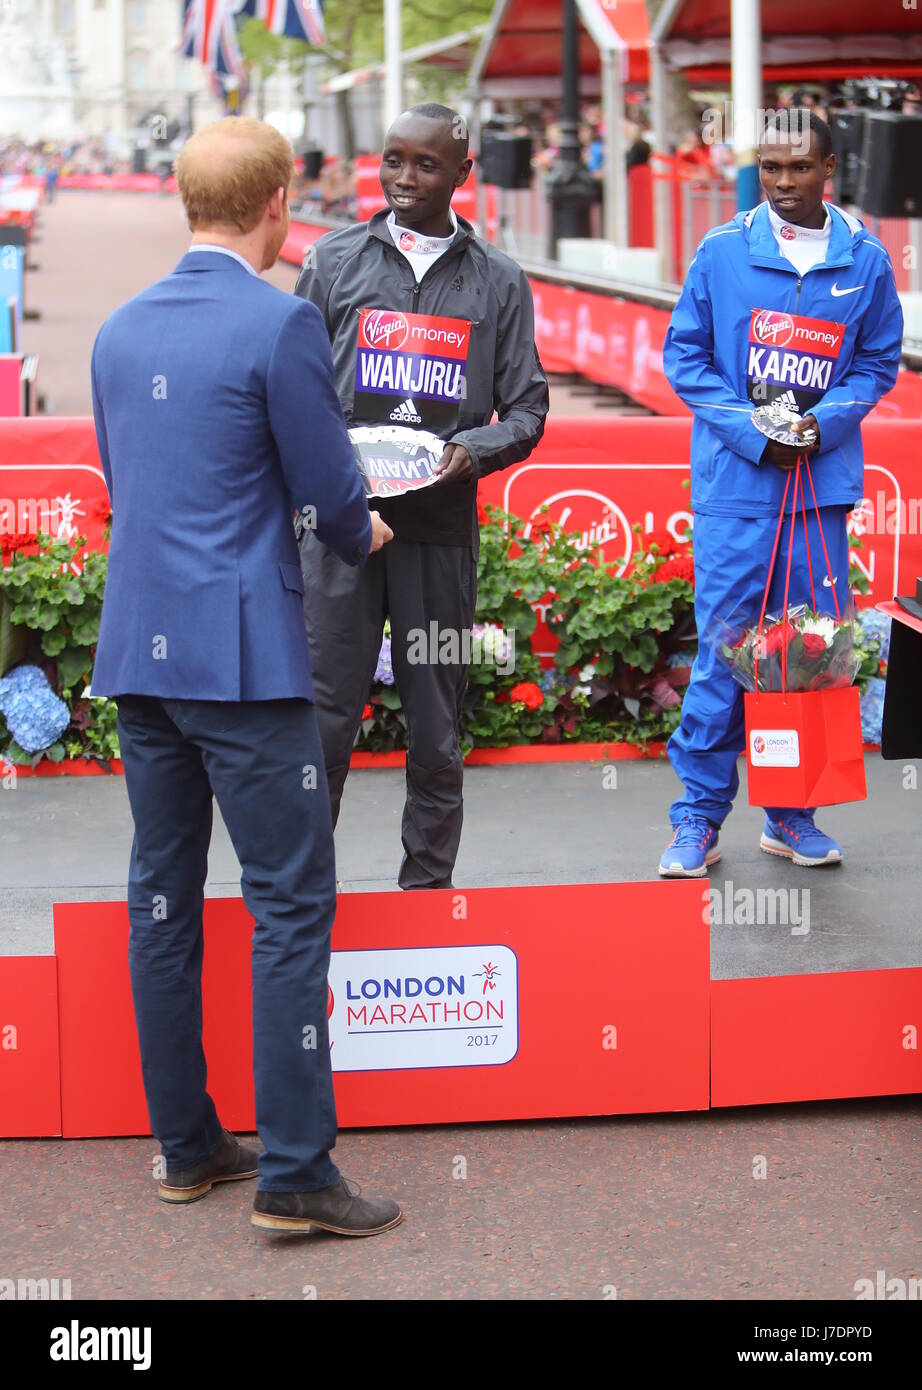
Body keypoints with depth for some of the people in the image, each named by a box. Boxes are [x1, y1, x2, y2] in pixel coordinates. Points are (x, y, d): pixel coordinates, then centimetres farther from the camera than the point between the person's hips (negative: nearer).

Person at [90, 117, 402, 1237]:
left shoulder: (121, 329, 10)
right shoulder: (280, 323, -12)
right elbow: (328, 491, -9)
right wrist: (360, 539, 15)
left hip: (137, 650, 7)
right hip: (243, 657, -7)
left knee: (162, 896, 12)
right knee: (291, 904, -3)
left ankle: (185, 1145, 20)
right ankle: (294, 1170, -3)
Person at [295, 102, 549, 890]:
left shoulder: (498, 281, 10)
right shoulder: (335, 262, 9)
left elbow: (528, 409, 9)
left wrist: (475, 450, -11)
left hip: (442, 527, 1)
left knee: (436, 724, 6)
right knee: (323, 714, -3)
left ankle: (428, 887, 17)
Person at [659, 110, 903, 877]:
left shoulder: (866, 260, 5)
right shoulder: (722, 252, 1)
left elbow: (879, 362, 10)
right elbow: (684, 355, 3)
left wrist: (825, 421, -9)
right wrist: (753, 432, -9)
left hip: (823, 483, 2)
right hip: (734, 483, -2)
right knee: (723, 649, -3)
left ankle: (792, 811, 18)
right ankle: (699, 818, 7)